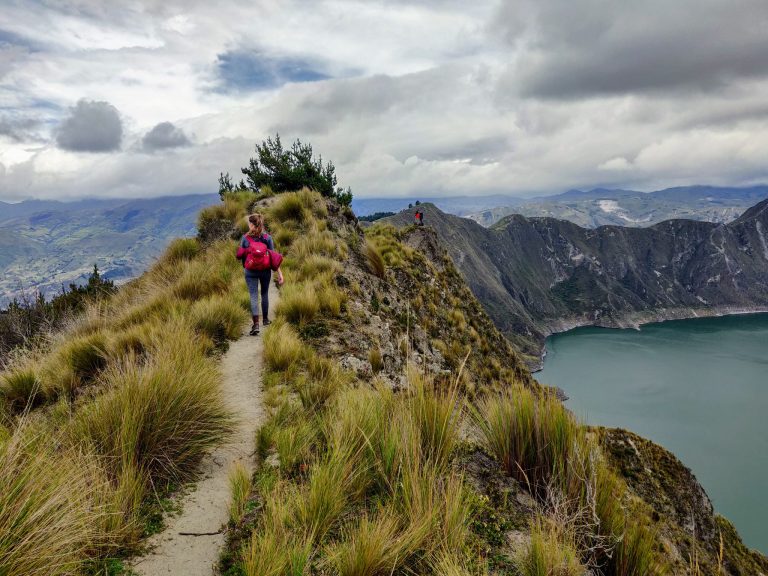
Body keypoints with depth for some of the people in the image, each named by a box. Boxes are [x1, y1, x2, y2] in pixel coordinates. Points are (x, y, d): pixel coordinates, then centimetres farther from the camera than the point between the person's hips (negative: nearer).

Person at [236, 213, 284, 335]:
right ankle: (265, 319, 32)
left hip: (250, 271, -2)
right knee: (264, 294, 19)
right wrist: (279, 273, -7)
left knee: (253, 296, -3)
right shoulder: (267, 238, -3)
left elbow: (241, 255, 1)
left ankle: (256, 324, -16)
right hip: (265, 270, 2)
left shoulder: (245, 238, -5)